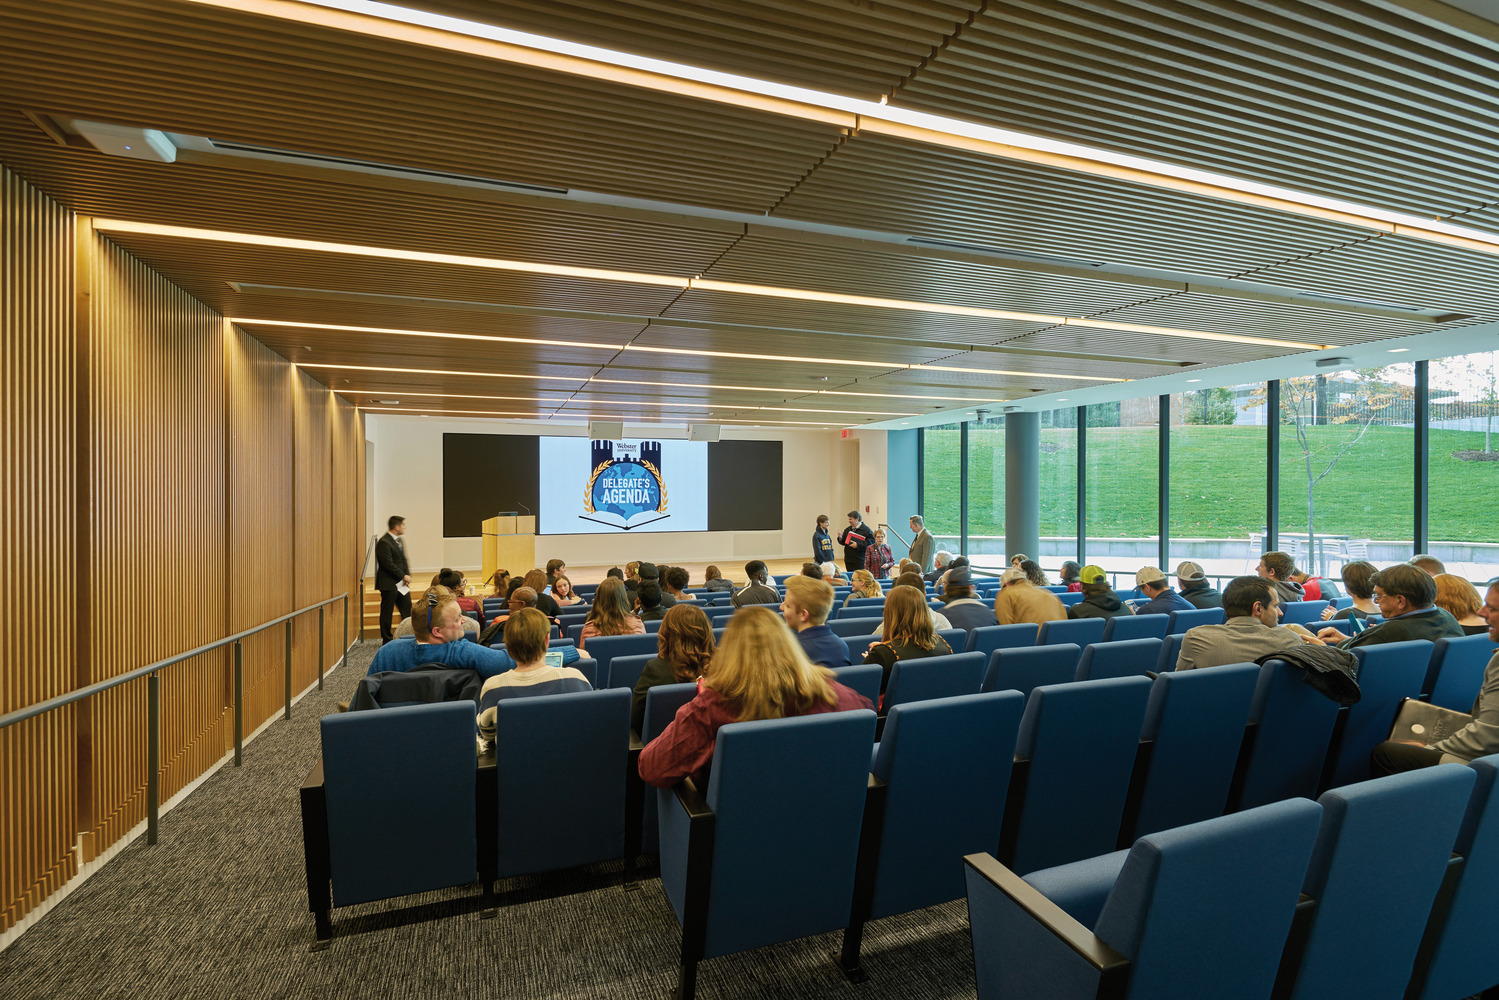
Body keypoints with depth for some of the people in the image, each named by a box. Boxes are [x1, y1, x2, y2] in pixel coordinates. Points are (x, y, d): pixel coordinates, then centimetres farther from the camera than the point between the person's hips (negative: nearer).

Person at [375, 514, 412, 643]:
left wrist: (407, 575, 2)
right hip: (389, 585, -9)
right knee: (387, 612, 3)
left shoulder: (398, 540, 13)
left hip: (401, 584, 9)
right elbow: (389, 564, -20)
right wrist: (403, 576, -13)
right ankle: (386, 640, 12)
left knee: (407, 610, 11)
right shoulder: (384, 542, -16)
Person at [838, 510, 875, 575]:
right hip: (848, 560, 6)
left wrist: (858, 545, -19)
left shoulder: (866, 529, -7)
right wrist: (840, 538, -3)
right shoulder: (847, 530, 13)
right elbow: (843, 542, 20)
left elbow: (871, 542, -15)